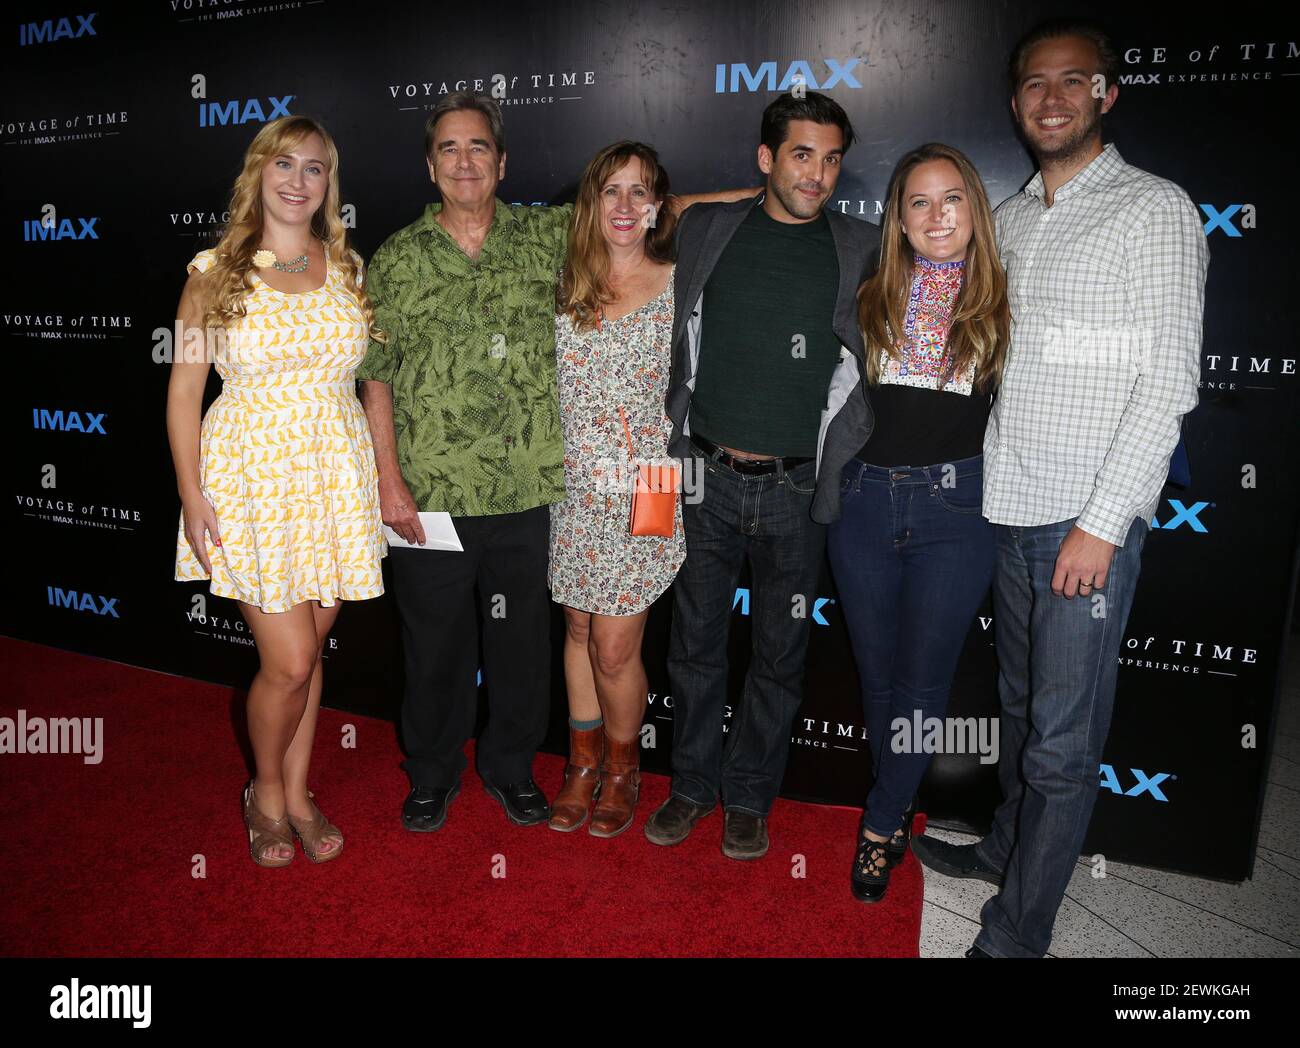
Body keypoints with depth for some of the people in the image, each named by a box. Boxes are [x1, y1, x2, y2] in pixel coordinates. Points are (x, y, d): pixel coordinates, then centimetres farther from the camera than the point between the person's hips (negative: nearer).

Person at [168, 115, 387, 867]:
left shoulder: (348, 269, 8)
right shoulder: (216, 273, 0)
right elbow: (185, 390, 0)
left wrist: (386, 477, 4)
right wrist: (192, 495, -6)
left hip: (337, 479, 3)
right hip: (253, 475, -3)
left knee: (308, 652, 11)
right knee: (289, 663, -4)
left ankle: (298, 793, 31)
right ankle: (266, 792, 25)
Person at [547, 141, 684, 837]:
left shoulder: (680, 285, -1)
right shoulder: (567, 284, 7)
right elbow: (549, 383, 13)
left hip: (644, 489, -3)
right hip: (574, 486, 3)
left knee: (614, 646, -1)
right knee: (579, 628, 12)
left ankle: (623, 769, 24)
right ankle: (583, 763, 31)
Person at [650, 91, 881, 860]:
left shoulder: (862, 249, 2)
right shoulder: (706, 230, 5)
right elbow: (679, 339, 14)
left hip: (796, 488, 0)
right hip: (707, 477, 1)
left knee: (780, 653, 10)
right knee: (696, 641, 10)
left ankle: (749, 797, 28)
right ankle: (694, 784, 30)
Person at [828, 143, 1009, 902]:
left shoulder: (1001, 302, 1)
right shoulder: (871, 300, 6)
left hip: (955, 506, -2)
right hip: (865, 500, 3)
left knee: (923, 679, 4)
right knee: (878, 672, 12)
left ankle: (881, 825, 21)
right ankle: (900, 811, 31)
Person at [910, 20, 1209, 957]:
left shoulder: (1154, 210, -5)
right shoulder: (1009, 220, 14)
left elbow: (1169, 382, -11)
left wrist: (1101, 524, -16)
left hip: (1091, 521, -6)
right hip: (1011, 509, 6)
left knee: (1063, 741, 0)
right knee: (1022, 704, 20)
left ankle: (1017, 934, 12)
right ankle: (1009, 846, 38)